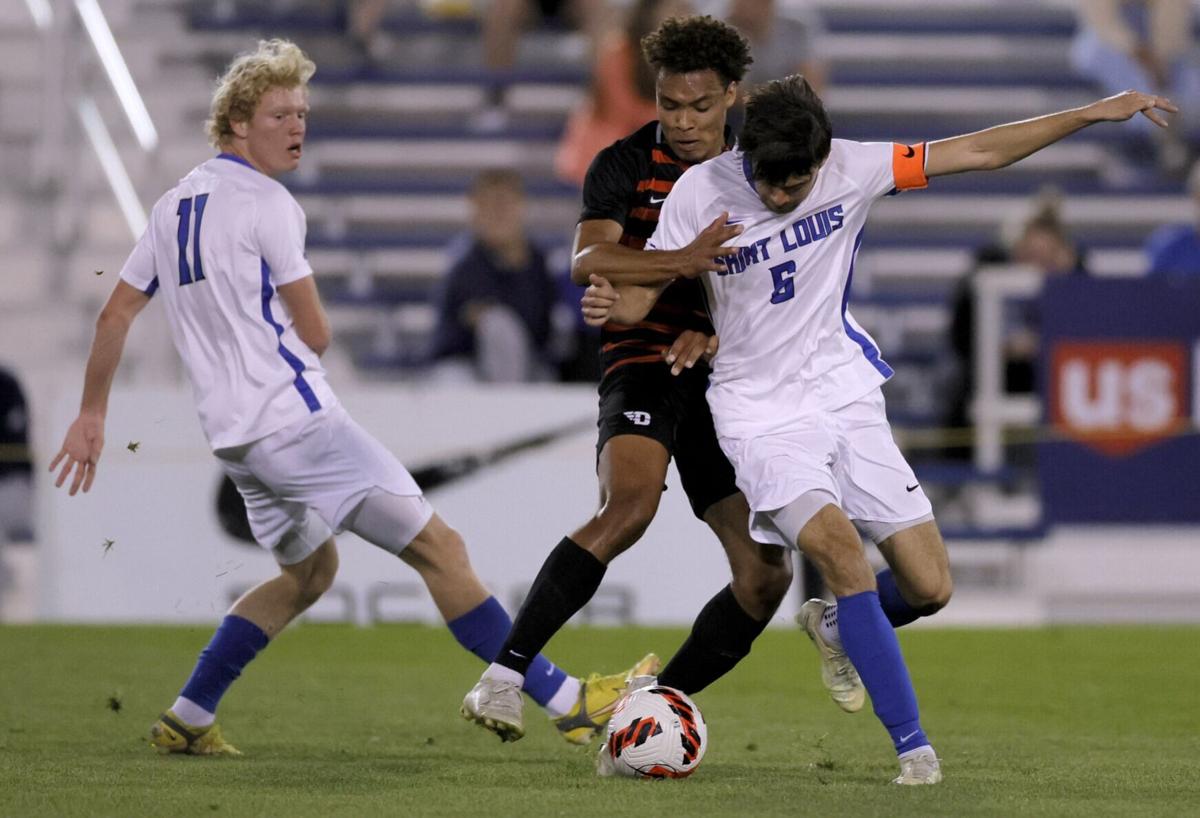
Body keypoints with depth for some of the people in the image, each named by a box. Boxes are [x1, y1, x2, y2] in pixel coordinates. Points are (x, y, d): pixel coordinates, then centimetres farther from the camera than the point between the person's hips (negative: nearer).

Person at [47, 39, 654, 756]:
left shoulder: (173, 206, 15)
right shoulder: (265, 203, -9)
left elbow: (114, 315, 18)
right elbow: (316, 335, -6)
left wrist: (92, 415, 25)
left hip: (231, 436, 9)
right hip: (296, 419, -9)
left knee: (309, 571, 25)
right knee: (438, 548, -8)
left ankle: (187, 720, 21)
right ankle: (567, 700, -11)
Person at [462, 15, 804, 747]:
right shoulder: (624, 166, -3)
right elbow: (589, 261, -19)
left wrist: (712, 333, -13)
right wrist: (682, 261, -36)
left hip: (723, 379, 5)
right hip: (642, 366, -5)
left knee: (767, 572, -4)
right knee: (629, 506, -32)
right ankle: (503, 678, -32)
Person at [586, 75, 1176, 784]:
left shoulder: (850, 169, -10)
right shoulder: (701, 193, -14)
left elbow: (980, 152, -5)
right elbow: (640, 297, -10)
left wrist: (1092, 114, -8)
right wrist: (612, 304, -35)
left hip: (847, 397, 3)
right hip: (761, 415, -3)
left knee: (930, 586, -1)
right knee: (840, 548, -27)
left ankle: (837, 627, 35)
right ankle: (913, 745, -19)